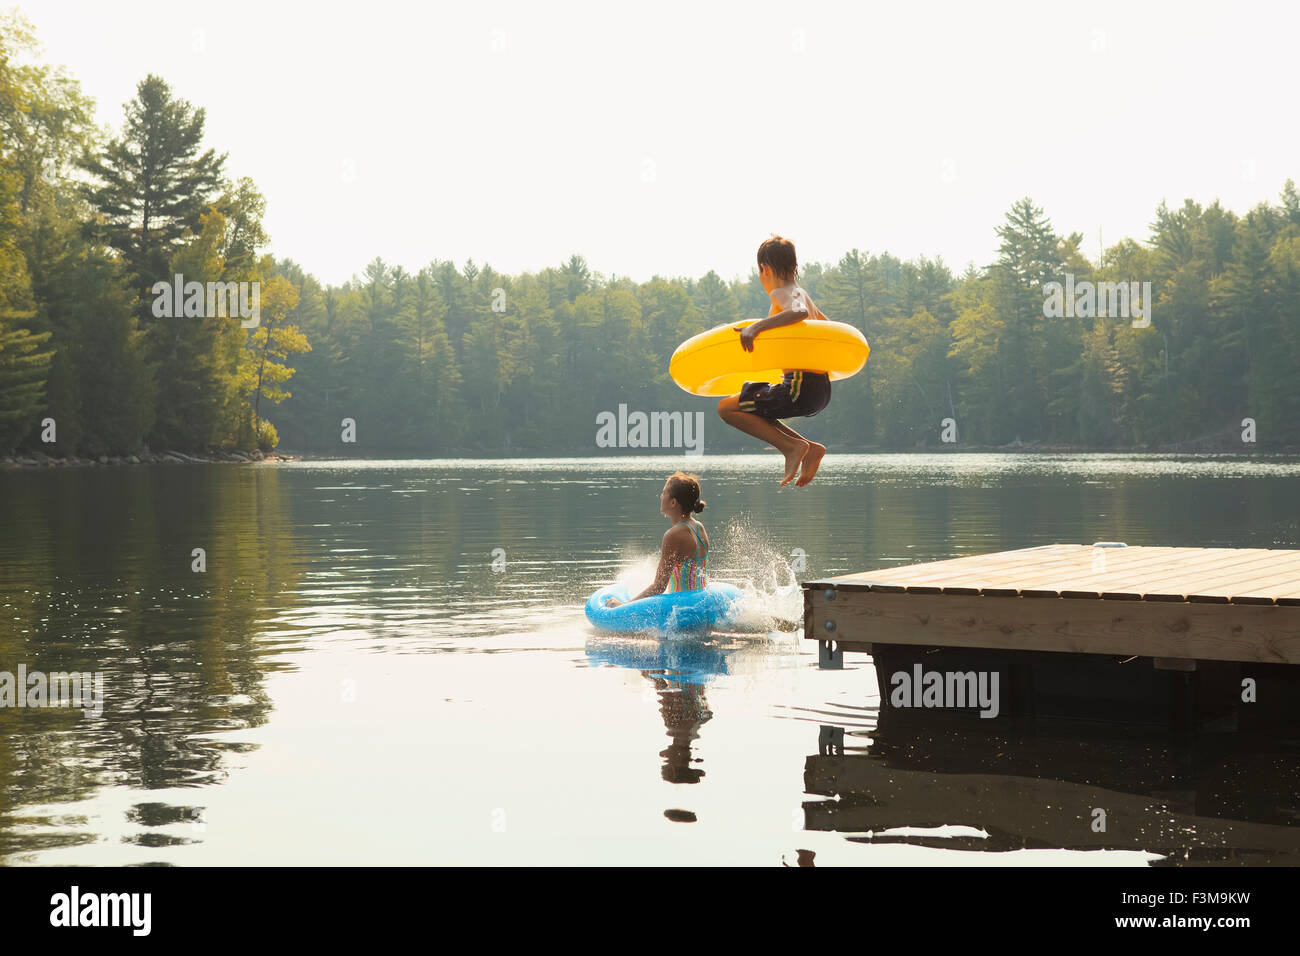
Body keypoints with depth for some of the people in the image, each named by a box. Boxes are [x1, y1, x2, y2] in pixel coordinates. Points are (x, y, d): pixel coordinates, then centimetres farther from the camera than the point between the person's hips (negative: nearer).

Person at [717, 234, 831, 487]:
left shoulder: (781, 293, -8)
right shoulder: (801, 293, 19)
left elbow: (799, 312, -32)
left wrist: (757, 326, -36)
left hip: (801, 389, -9)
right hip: (822, 389, 9)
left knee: (727, 408, -5)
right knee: (749, 407, 25)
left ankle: (791, 446, -11)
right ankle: (810, 448, 11)